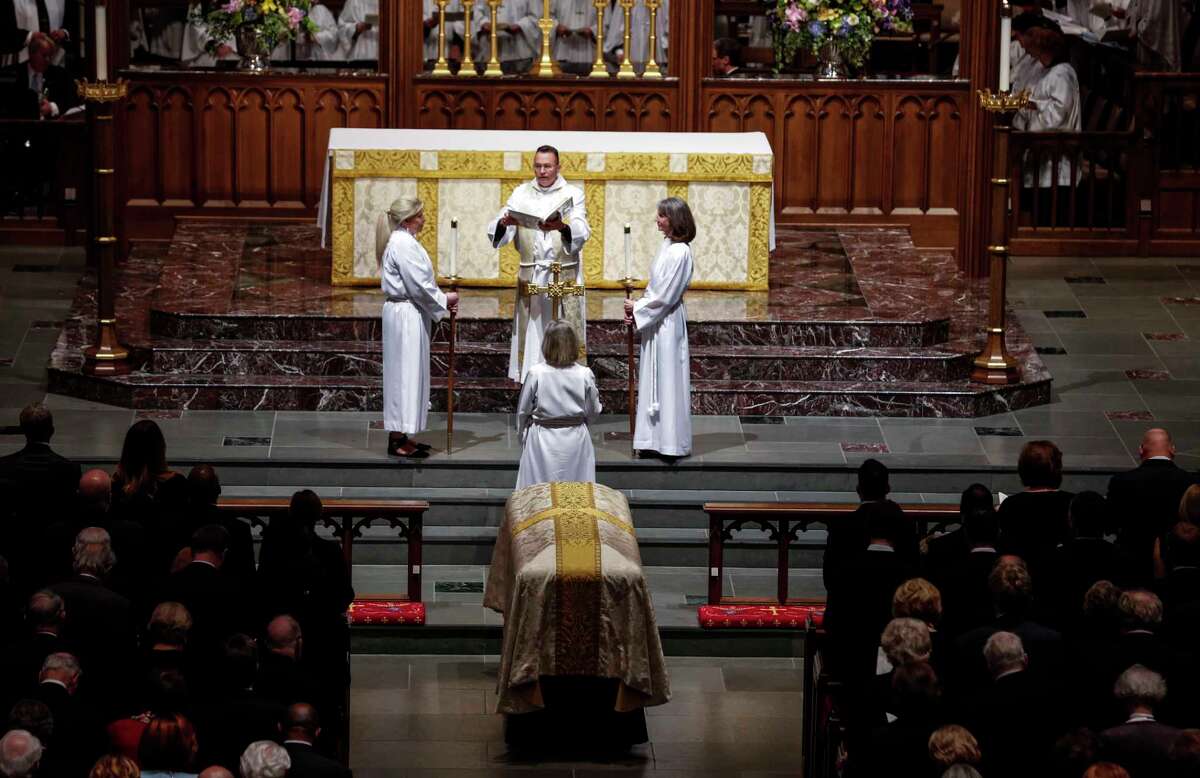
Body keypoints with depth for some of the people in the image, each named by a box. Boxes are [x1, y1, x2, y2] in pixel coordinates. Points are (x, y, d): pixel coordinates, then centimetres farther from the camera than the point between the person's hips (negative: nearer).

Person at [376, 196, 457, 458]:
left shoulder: (403, 241, 14)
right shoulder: (403, 245, -18)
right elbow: (418, 285, -21)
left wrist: (441, 300, 9)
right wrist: (444, 299, -7)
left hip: (407, 312, 11)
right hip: (406, 316, -11)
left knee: (406, 373, 14)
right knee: (406, 372, -6)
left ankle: (400, 436, 19)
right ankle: (398, 439, -4)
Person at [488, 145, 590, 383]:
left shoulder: (573, 194, 2)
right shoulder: (521, 194, 8)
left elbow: (581, 232, -15)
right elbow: (496, 233, -2)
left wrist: (562, 227, -37)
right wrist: (503, 223, -26)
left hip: (563, 278, -2)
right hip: (530, 279, 2)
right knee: (532, 335, 0)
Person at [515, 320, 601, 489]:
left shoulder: (536, 374, -10)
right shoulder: (585, 375, -8)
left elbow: (523, 411, -1)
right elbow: (593, 412, 3)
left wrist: (523, 436, 16)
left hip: (543, 442, -1)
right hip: (576, 441, 1)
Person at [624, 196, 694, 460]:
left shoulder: (679, 252, -20)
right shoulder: (667, 245, 9)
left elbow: (665, 296, -20)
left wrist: (637, 307, -8)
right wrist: (636, 311, 5)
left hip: (667, 324, -9)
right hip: (655, 322, 9)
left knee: (667, 380, -2)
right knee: (652, 381, 13)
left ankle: (671, 442, 5)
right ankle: (655, 440, 19)